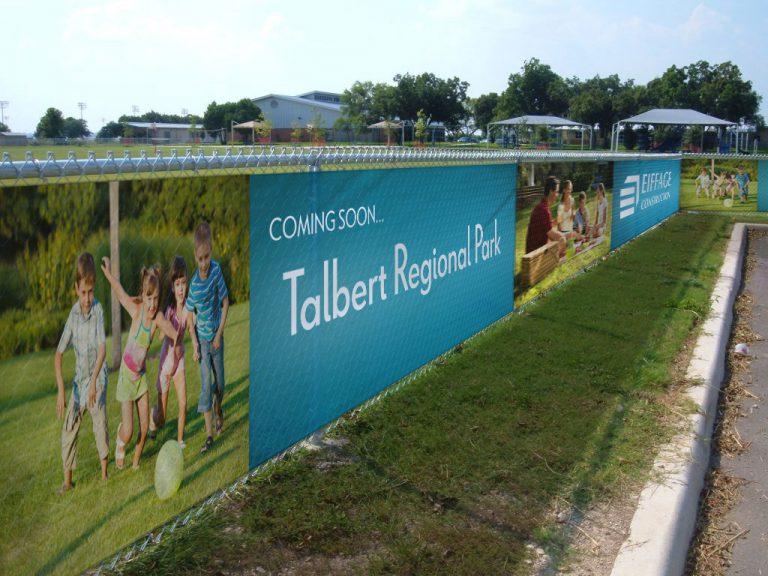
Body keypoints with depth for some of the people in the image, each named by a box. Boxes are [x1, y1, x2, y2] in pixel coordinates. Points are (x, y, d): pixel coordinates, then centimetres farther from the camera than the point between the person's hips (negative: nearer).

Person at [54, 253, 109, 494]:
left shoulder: (98, 310, -17)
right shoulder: (73, 314, -9)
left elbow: (102, 349, -22)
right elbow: (58, 355, -7)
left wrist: (94, 381, -31)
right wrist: (60, 391, -15)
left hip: (97, 379, -3)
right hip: (79, 379, 3)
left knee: (100, 425, -7)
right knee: (68, 429, 2)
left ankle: (104, 471, 10)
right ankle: (67, 480, 13)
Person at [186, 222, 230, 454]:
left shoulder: (216, 270, -15)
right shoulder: (194, 283, -12)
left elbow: (225, 303, -8)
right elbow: (190, 314, -1)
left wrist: (219, 335, -10)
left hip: (217, 337, 0)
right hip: (202, 339, 0)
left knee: (220, 382, 12)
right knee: (205, 384, -2)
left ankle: (218, 408, 44)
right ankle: (209, 434, 3)